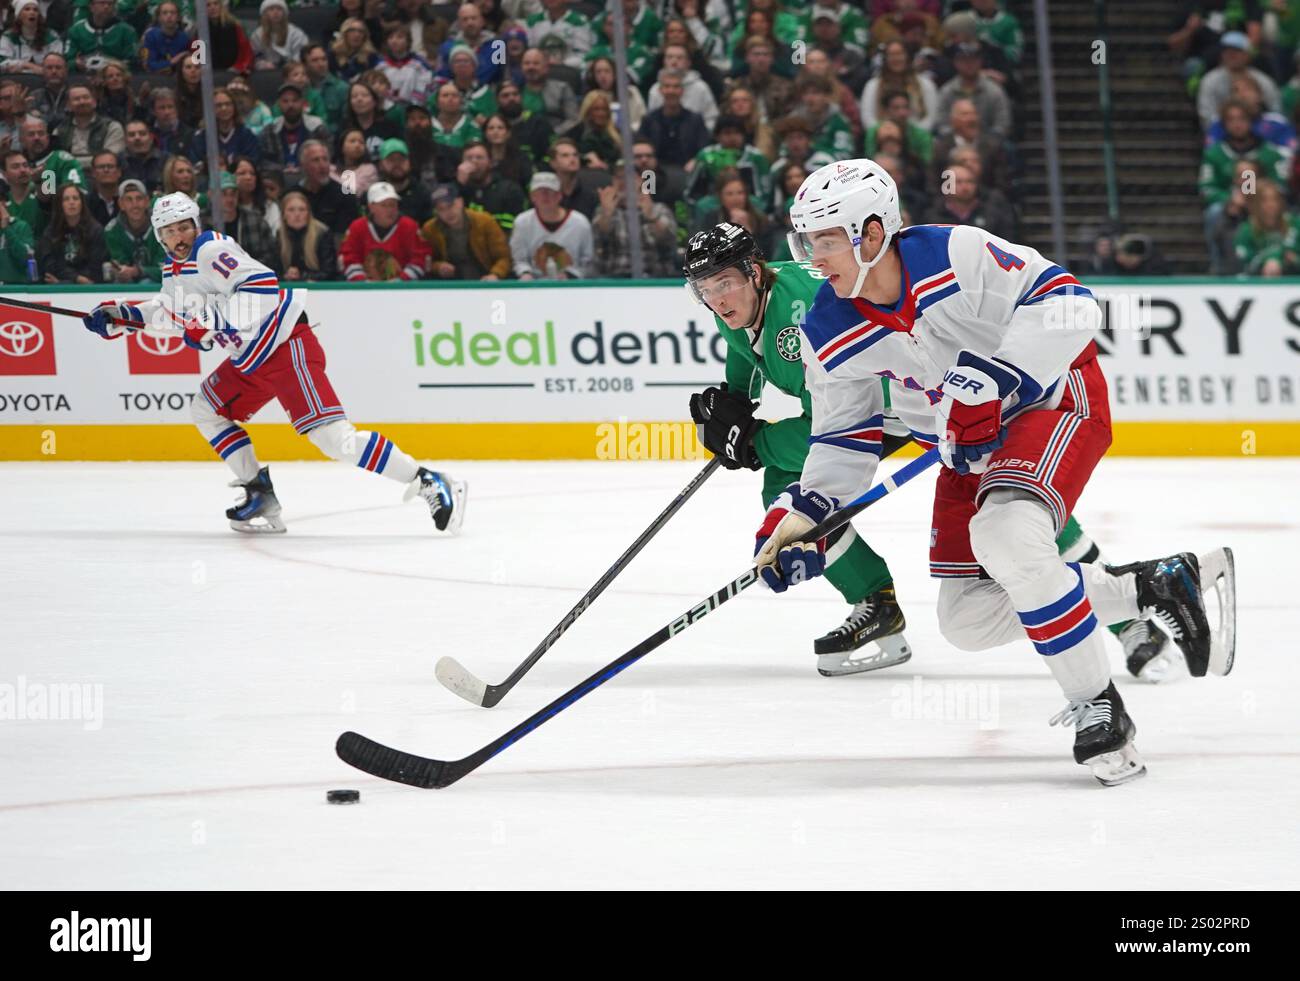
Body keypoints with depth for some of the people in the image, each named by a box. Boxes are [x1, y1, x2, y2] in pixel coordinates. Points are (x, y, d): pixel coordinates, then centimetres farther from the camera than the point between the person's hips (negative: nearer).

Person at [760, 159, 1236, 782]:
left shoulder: (955, 255, -26)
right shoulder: (829, 335, -7)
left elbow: (1064, 300, -28)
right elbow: (843, 437, 3)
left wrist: (990, 379, -35)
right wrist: (802, 513, -12)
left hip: (1052, 398, -8)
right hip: (966, 448, 8)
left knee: (1004, 534, -35)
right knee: (969, 620, 0)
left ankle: (1099, 708, -23)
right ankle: (1158, 586, 10)